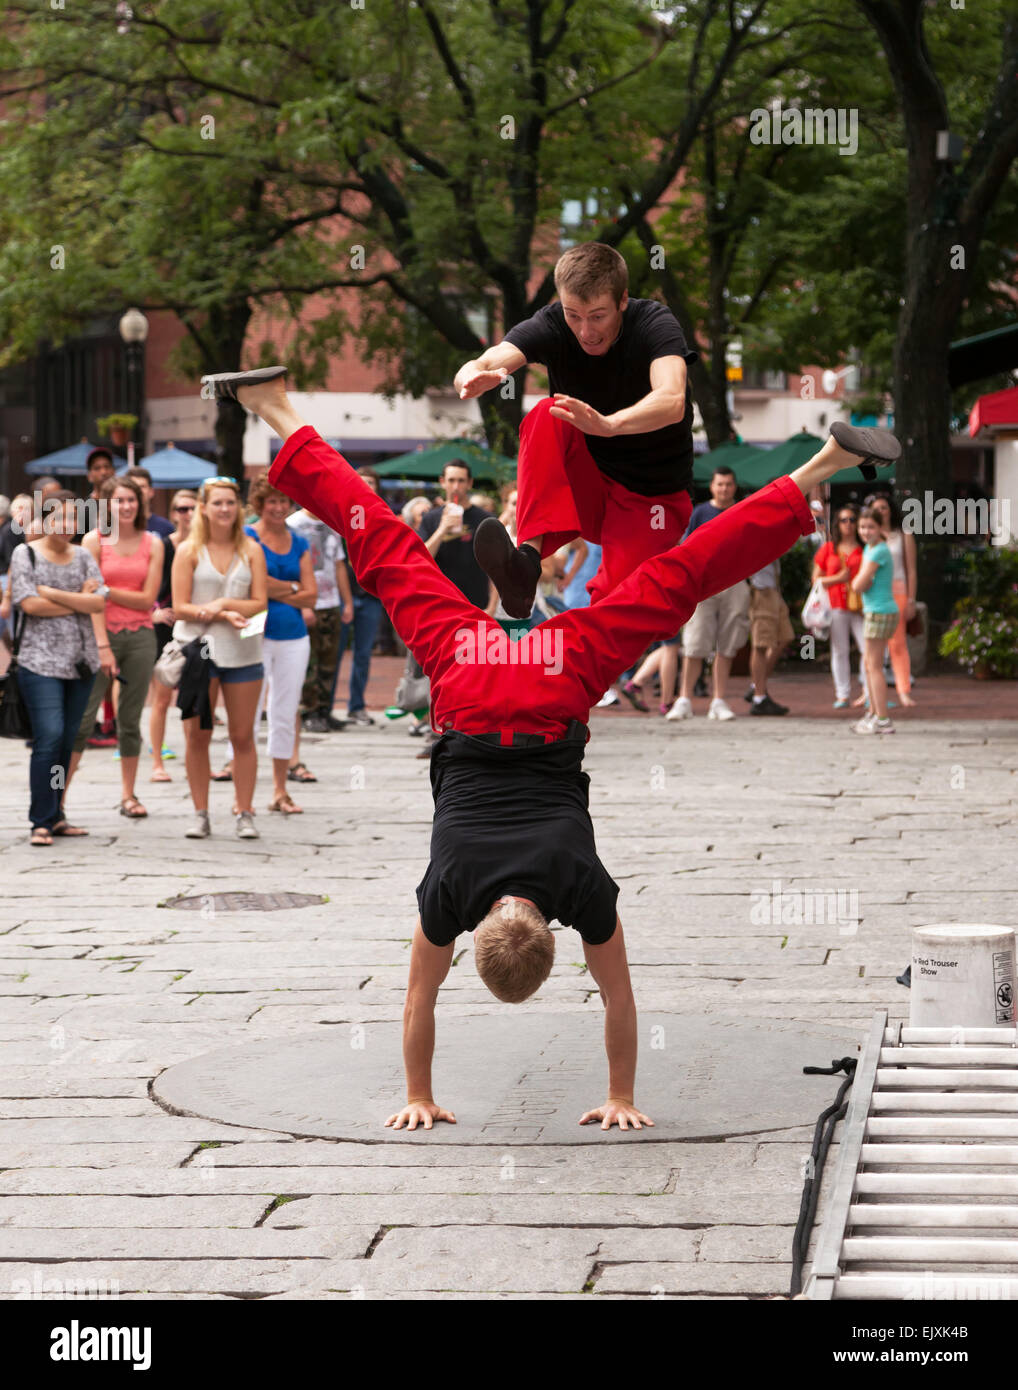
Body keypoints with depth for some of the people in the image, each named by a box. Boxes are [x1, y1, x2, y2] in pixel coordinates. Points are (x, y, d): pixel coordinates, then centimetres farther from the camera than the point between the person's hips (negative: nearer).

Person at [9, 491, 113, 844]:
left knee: (67, 740, 6)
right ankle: (41, 822, -9)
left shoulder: (83, 557, 13)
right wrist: (79, 599, -4)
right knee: (49, 737, -13)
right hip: (41, 660, -5)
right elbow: (30, 604, -10)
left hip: (81, 661, 5)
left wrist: (52, 593, -12)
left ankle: (55, 815, 14)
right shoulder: (25, 554, 1)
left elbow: (99, 603, 1)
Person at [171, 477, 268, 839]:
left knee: (243, 736, 3)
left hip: (242, 652, 1)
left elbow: (259, 603, -1)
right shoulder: (189, 551, 2)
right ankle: (200, 815, 9)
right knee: (197, 736, 1)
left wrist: (223, 603, -15)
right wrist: (224, 615, -16)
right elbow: (180, 607, -5)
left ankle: (244, 814, 10)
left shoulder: (251, 550, 6)